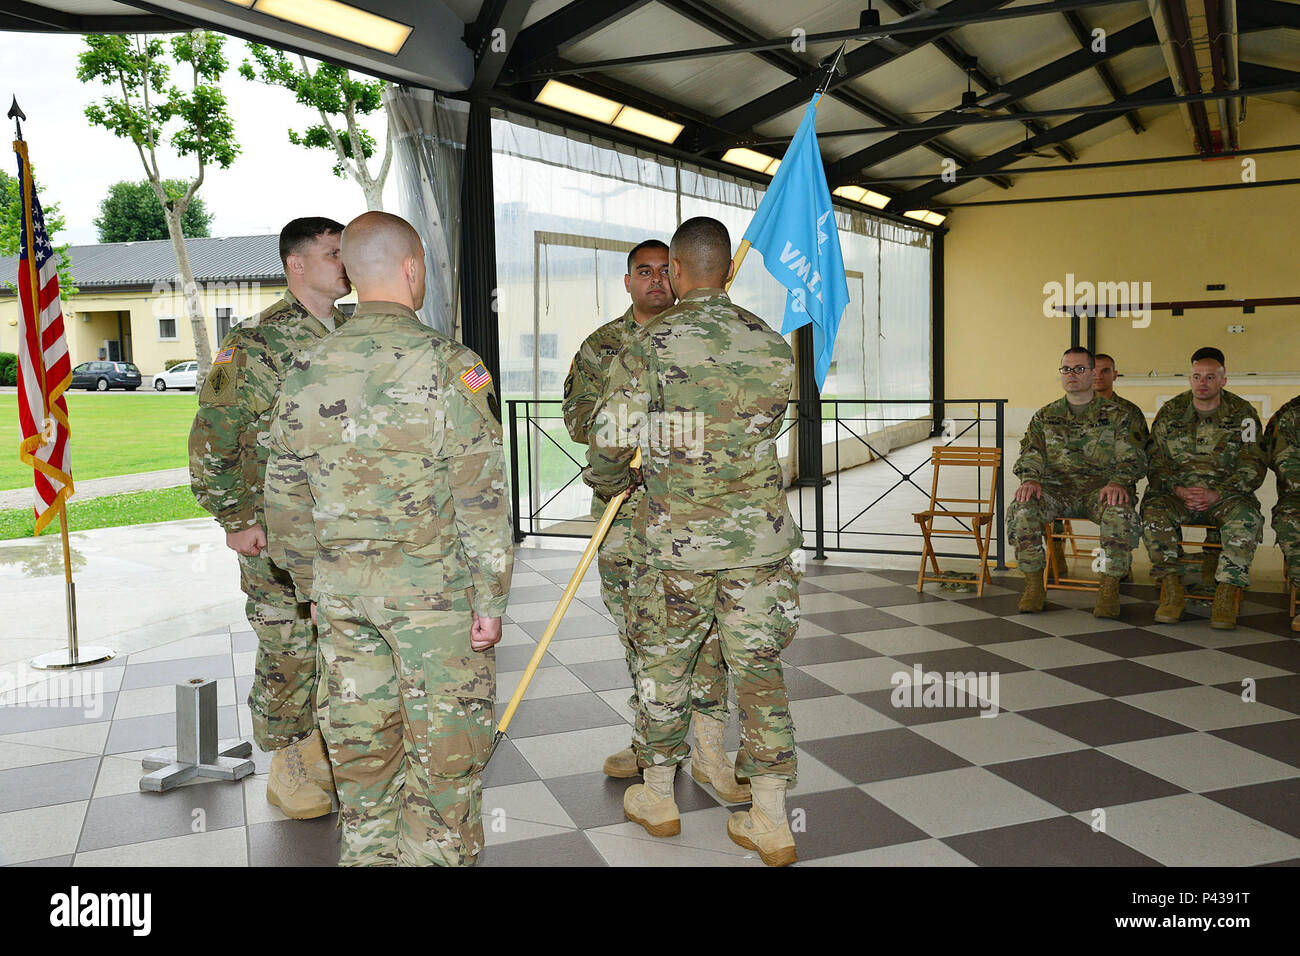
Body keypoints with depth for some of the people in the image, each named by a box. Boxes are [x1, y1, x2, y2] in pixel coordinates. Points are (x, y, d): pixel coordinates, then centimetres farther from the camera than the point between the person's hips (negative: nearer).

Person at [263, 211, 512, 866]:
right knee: (444, 739, 8)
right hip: (433, 588, -5)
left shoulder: (308, 370, 3)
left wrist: (311, 586, 18)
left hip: (341, 589, 5)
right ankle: (442, 854, 19)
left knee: (360, 737, 16)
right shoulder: (448, 365, -12)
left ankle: (369, 853, 29)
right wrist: (490, 597, -7)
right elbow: (481, 494, -14)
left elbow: (286, 495, 8)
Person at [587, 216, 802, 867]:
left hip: (676, 539, -3)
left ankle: (656, 797, 31)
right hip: (760, 533, 3)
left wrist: (607, 482, 13)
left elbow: (613, 438, -9)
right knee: (759, 668, 9)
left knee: (662, 665, 15)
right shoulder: (772, 345, 3)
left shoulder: (651, 343, -9)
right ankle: (771, 823, 15)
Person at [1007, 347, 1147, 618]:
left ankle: (1110, 588, -22)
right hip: (1057, 487, 2)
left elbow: (1132, 457, 1)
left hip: (1102, 487, -2)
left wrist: (1119, 482, -21)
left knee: (1119, 513, -37)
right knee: (1021, 509, -29)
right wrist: (1030, 479, -13)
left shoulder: (1118, 415, 10)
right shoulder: (1045, 417, 18)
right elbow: (1030, 454, 10)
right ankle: (1034, 585, -17)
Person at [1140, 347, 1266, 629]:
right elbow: (1156, 463, 4)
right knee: (1153, 510, -31)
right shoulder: (1170, 412, 8)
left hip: (1226, 493, -1)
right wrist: (1178, 490, -15)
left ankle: (1227, 594, -27)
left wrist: (1216, 494, -17)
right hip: (1177, 492, 1)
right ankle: (1172, 589, -23)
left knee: (1246, 518, -34)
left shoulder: (1243, 414, 4)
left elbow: (1253, 466, -2)